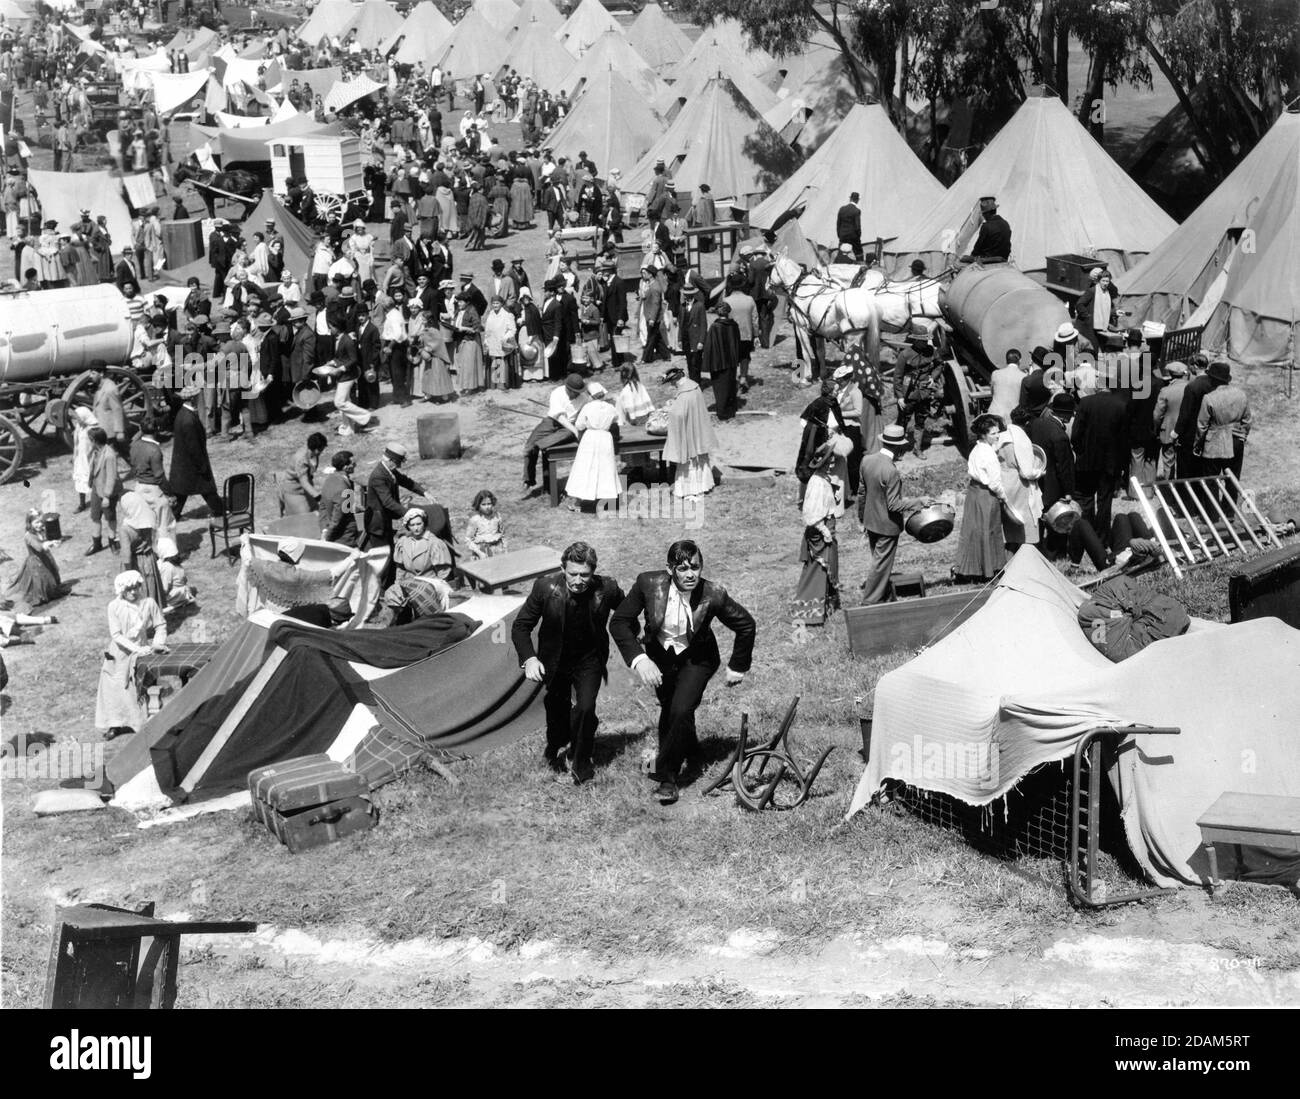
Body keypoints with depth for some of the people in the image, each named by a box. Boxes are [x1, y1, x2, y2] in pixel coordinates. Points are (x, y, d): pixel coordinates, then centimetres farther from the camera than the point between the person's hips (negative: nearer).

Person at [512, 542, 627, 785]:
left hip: (589, 660, -1)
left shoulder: (607, 588, -22)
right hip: (555, 661, 1)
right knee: (557, 712, 14)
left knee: (586, 708, -19)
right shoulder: (545, 588, -24)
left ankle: (580, 764, 4)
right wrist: (529, 658, -28)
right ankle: (556, 751, 47)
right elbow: (521, 626, -14)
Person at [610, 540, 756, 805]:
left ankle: (666, 777, -4)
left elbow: (746, 626, -12)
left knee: (681, 711, -20)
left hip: (695, 659, -3)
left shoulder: (713, 595, -28)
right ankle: (691, 755, 48)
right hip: (659, 657, 3)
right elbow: (619, 622, -20)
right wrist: (639, 660, -32)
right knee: (669, 710, 18)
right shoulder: (648, 584, -27)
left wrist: (737, 666, -2)